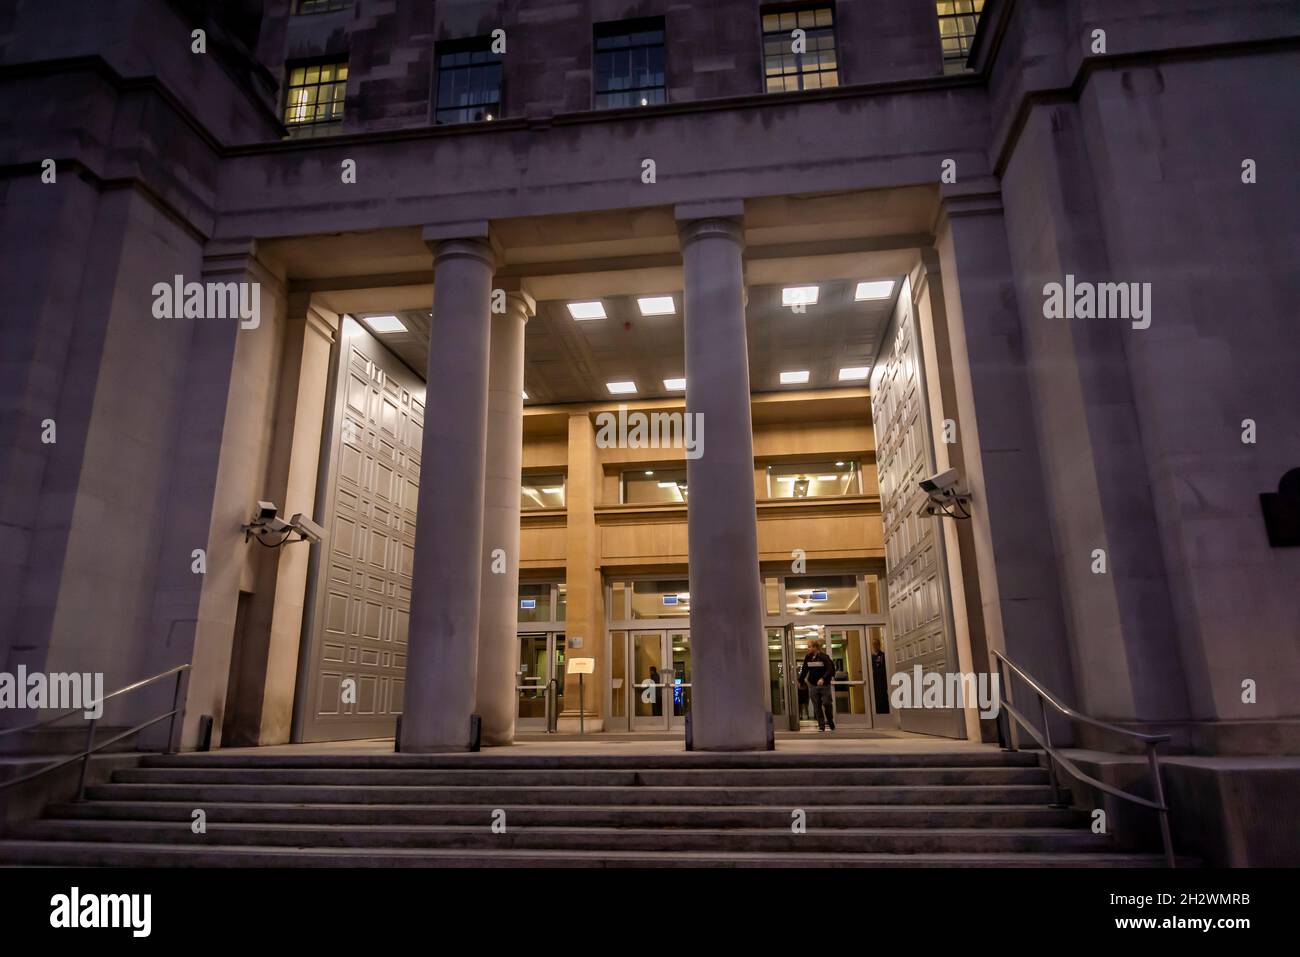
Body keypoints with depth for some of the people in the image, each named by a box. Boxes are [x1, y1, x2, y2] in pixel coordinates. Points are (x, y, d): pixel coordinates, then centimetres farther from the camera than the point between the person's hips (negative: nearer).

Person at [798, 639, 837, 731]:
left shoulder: (824, 657, -9)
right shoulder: (807, 658, 5)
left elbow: (830, 669, -16)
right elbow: (804, 671, 10)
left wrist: (823, 678, -29)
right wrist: (799, 680, 2)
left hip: (824, 685, -4)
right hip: (813, 685, 4)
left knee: (827, 703, -3)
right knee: (817, 706, 2)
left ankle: (830, 721, 22)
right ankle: (821, 725, 8)